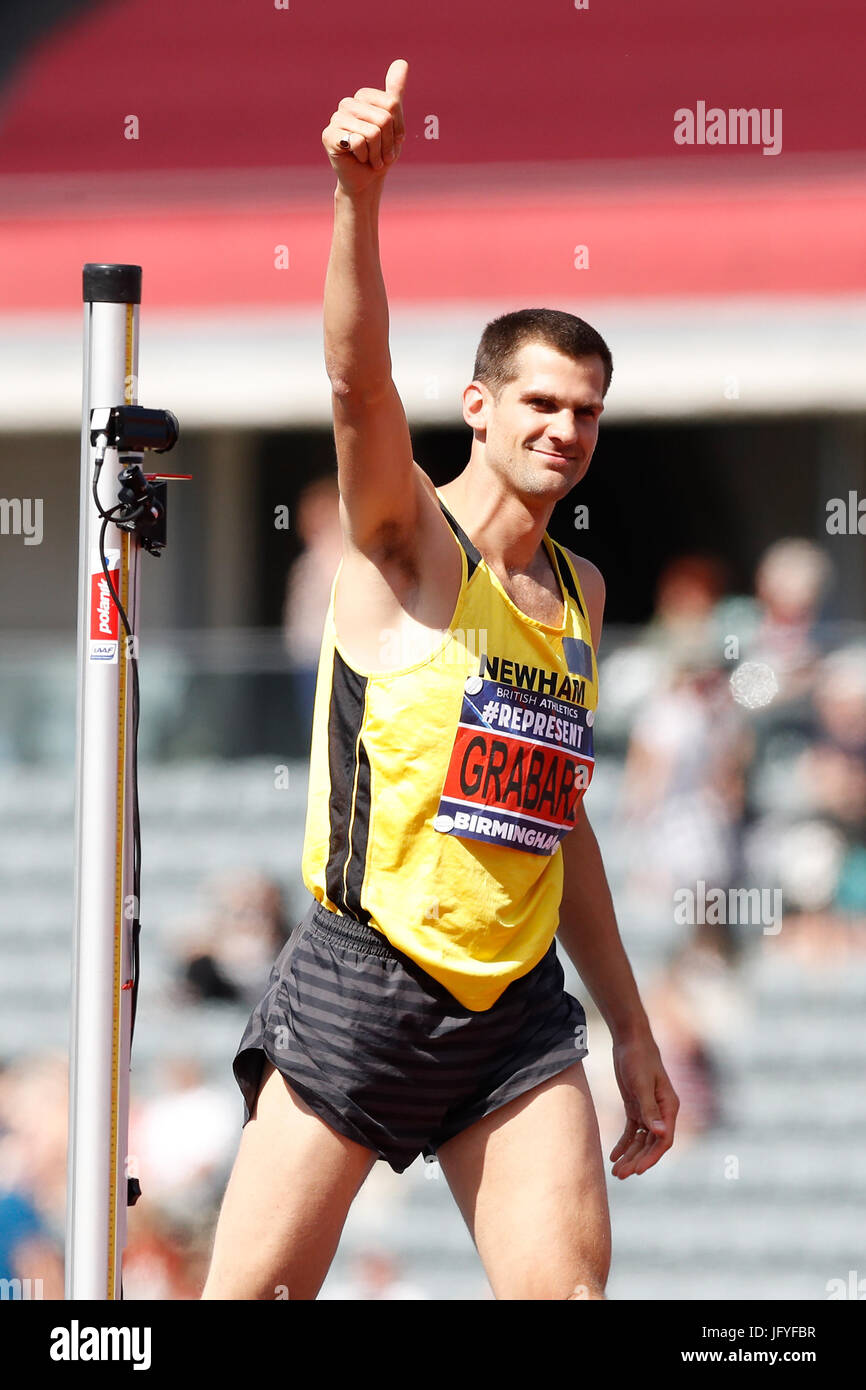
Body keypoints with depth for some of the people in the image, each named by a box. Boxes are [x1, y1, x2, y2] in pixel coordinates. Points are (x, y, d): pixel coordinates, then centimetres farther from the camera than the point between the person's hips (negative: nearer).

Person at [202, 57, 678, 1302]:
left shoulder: (580, 592, 15)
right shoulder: (408, 538, -3)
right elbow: (360, 380, -24)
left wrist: (632, 1033, 24)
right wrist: (360, 198, -41)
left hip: (518, 1005, 5)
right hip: (363, 979, -5)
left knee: (568, 1289, -6)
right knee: (256, 1295, -5)